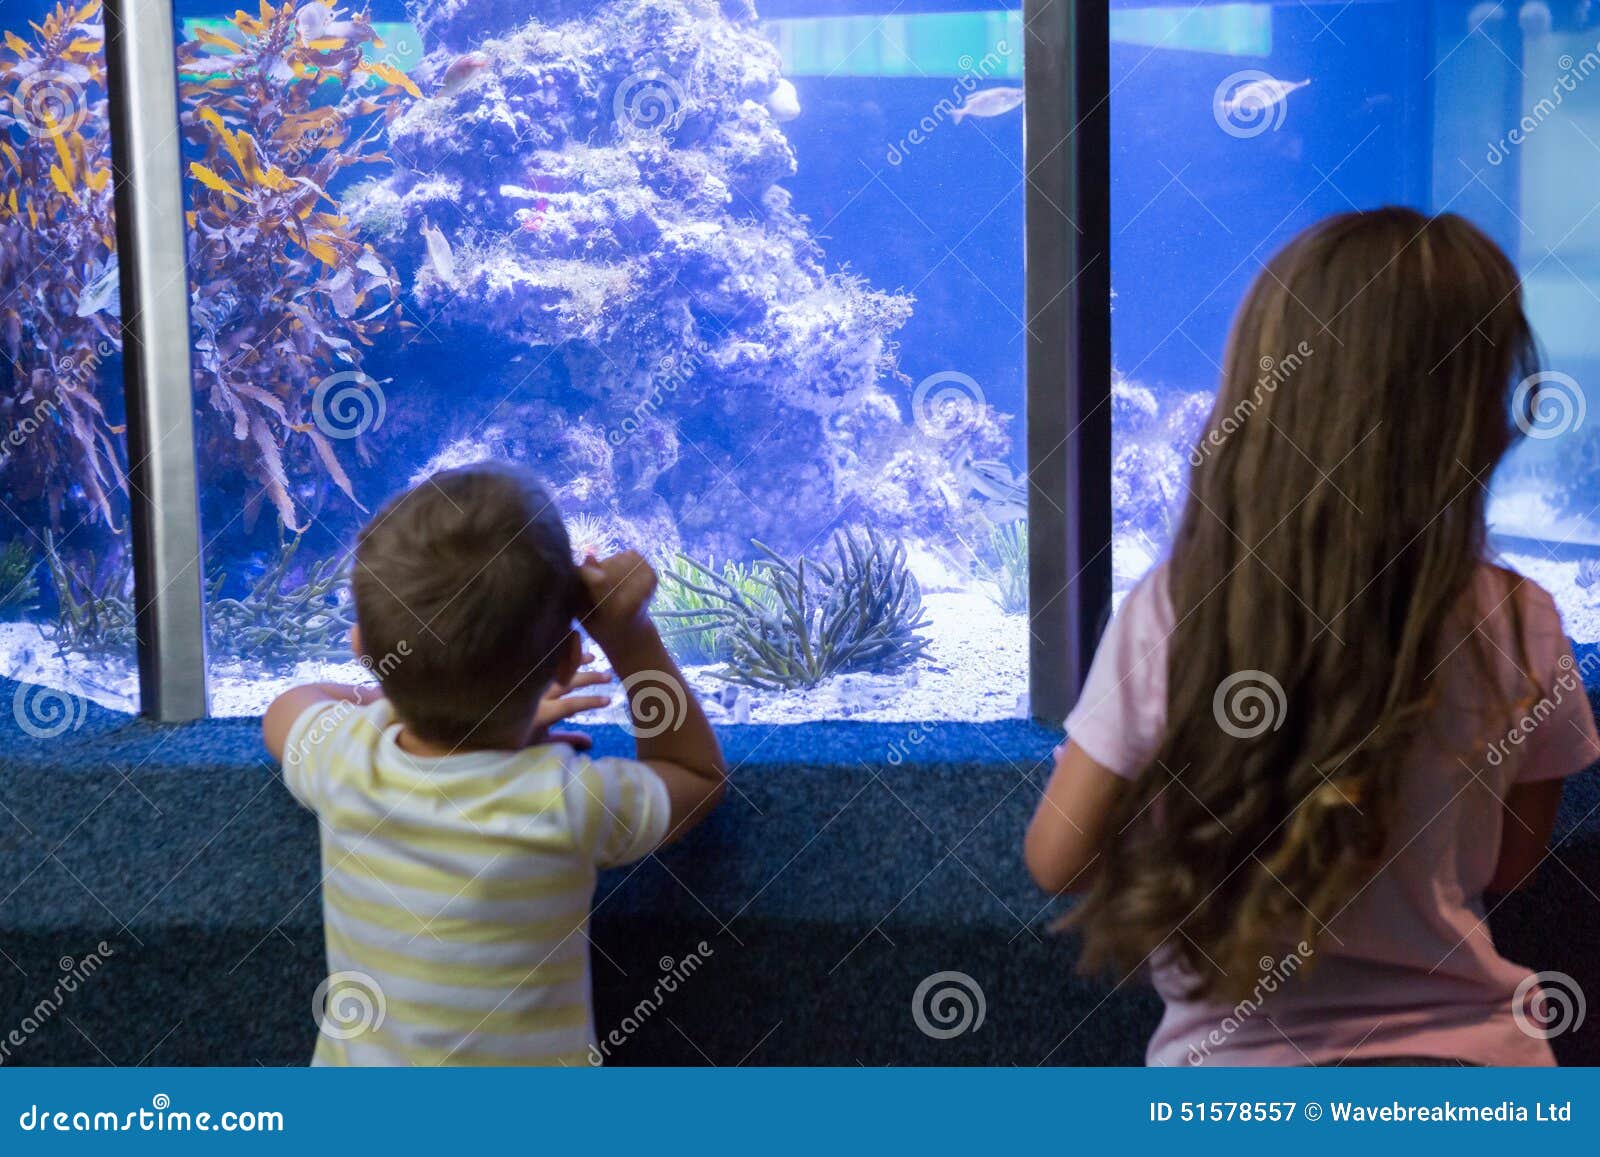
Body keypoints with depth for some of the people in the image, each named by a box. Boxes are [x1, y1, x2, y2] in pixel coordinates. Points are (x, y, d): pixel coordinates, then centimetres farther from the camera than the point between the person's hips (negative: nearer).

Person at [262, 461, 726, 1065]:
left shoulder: (341, 761, -10)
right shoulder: (571, 804, -17)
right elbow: (697, 772, 5)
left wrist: (494, 716, 9)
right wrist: (631, 636, -4)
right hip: (530, 1053, -2)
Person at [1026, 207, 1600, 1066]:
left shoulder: (1169, 616, -14)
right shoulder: (1517, 629, -9)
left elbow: (1055, 858, -3)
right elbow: (1506, 867, 7)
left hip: (1233, 1061, -1)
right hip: (1463, 1050, 2)